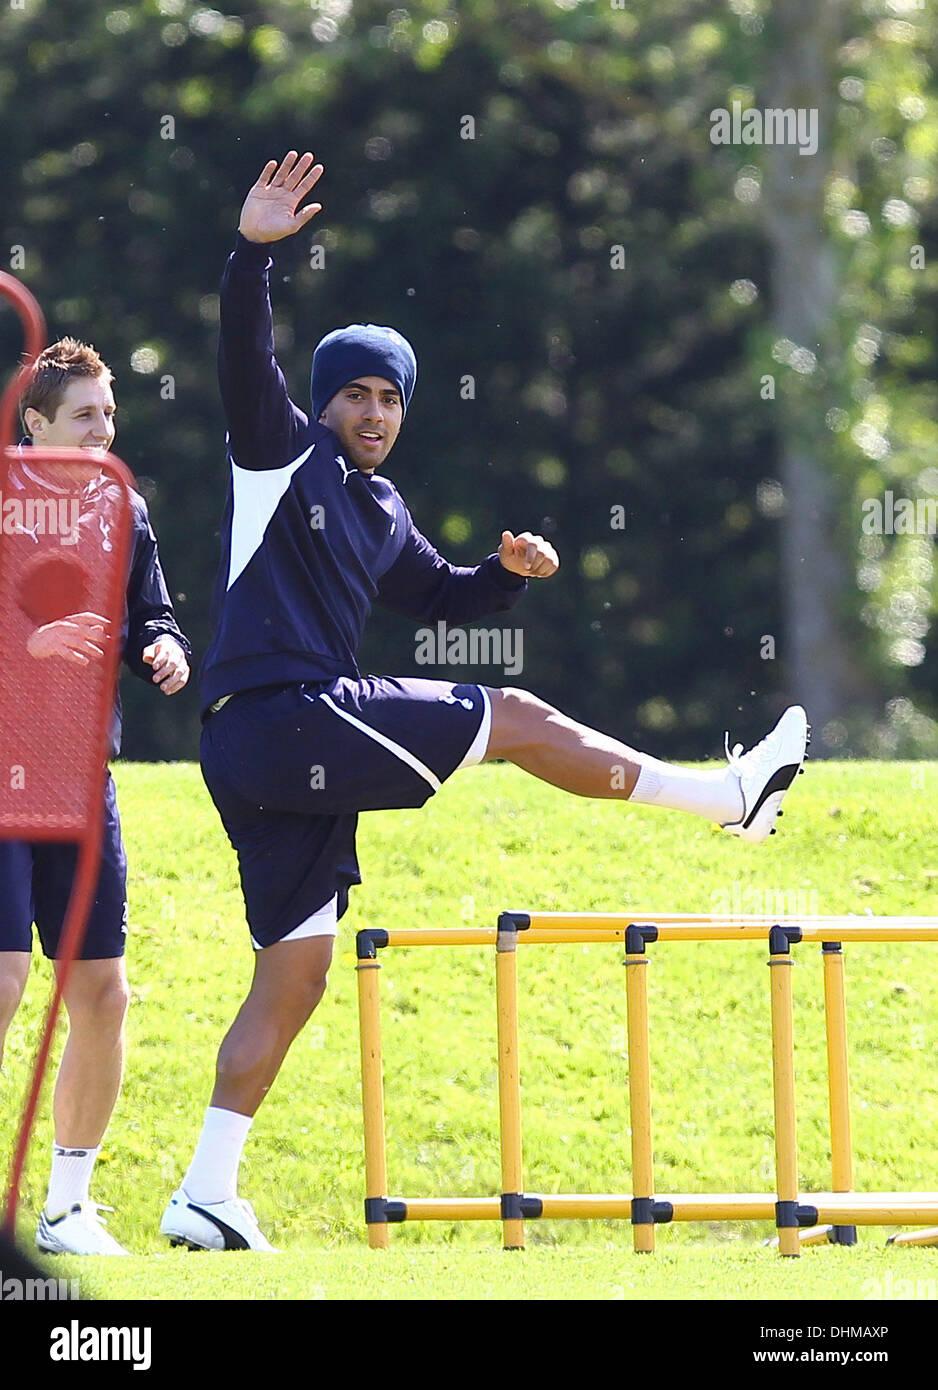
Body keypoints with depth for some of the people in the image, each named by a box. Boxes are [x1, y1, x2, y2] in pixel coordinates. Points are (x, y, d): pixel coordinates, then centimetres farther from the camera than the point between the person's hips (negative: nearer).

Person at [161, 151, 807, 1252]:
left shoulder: (382, 515, 22)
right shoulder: (284, 457, -1)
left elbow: (440, 599, 32)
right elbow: (245, 362, -17)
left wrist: (507, 571, 11)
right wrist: (253, 253, -33)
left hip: (281, 757, 9)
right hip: (277, 716, -9)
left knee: (294, 976, 7)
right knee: (511, 719, -7)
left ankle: (206, 1199, 6)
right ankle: (729, 795, 4)